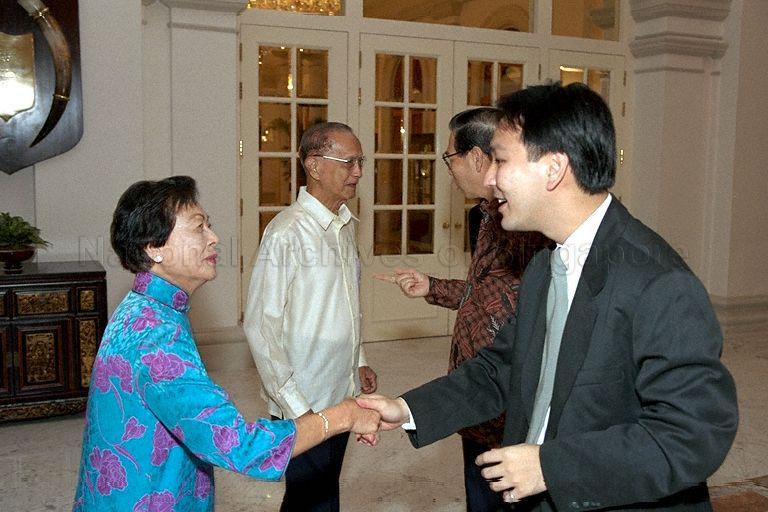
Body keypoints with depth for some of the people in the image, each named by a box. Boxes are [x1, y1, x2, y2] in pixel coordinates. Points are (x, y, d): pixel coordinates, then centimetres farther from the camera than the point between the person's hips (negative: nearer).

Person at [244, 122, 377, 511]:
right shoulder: (287, 233, -19)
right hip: (305, 406, -8)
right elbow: (260, 326, -20)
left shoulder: (345, 226, 8)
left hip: (342, 396, 8)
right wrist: (295, 407, -20)